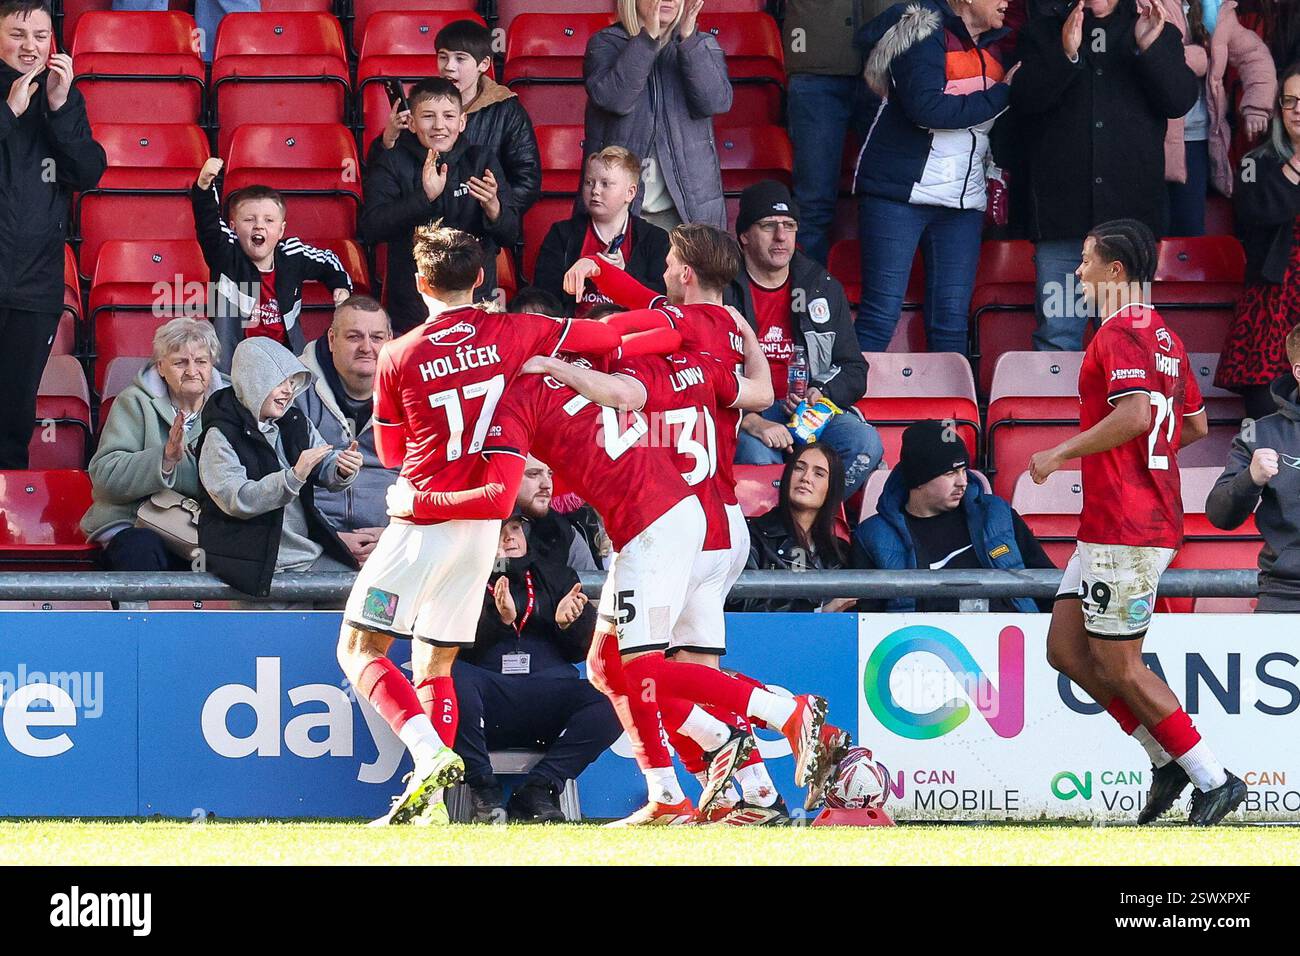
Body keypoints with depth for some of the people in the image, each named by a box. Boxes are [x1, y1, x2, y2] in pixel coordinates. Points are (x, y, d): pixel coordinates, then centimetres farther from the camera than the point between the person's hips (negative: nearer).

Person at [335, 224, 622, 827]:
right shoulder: (510, 334, 0)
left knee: (358, 649, -1)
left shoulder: (399, 358, -5)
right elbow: (607, 338, 9)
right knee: (435, 663, 14)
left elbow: (390, 453, 8)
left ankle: (429, 753, -22)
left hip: (426, 523, -5)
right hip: (486, 523, 5)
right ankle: (429, 800, 5)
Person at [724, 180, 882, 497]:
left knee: (866, 445, -27)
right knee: (758, 455, -39)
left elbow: (853, 370, 20)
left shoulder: (825, 289, 16)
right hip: (739, 416, -4)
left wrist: (822, 393, -5)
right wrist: (750, 422, -22)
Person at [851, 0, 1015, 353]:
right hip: (899, 192, -6)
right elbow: (926, 108, -21)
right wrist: (1000, 95, -13)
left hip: (963, 203, 7)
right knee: (881, 317, -10)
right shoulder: (923, 33, -7)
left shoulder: (994, 47, 14)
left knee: (952, 323, 1)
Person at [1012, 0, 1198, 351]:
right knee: (1058, 333, -4)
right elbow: (1022, 101, -3)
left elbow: (1180, 101, 0)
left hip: (1131, 212, 0)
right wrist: (1066, 55, -18)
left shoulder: (1159, 33, 12)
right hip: (1063, 211, 0)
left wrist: (1150, 48, -15)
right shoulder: (1042, 34, 11)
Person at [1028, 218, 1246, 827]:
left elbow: (1134, 414, -29)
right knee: (1066, 648, 12)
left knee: (1118, 664, -4)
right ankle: (1168, 761, 13)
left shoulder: (1121, 334, -14)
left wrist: (1060, 453, -19)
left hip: (1125, 527, -10)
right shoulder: (1162, 336, 17)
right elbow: (1195, 424, 22)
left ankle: (1214, 780, -1)